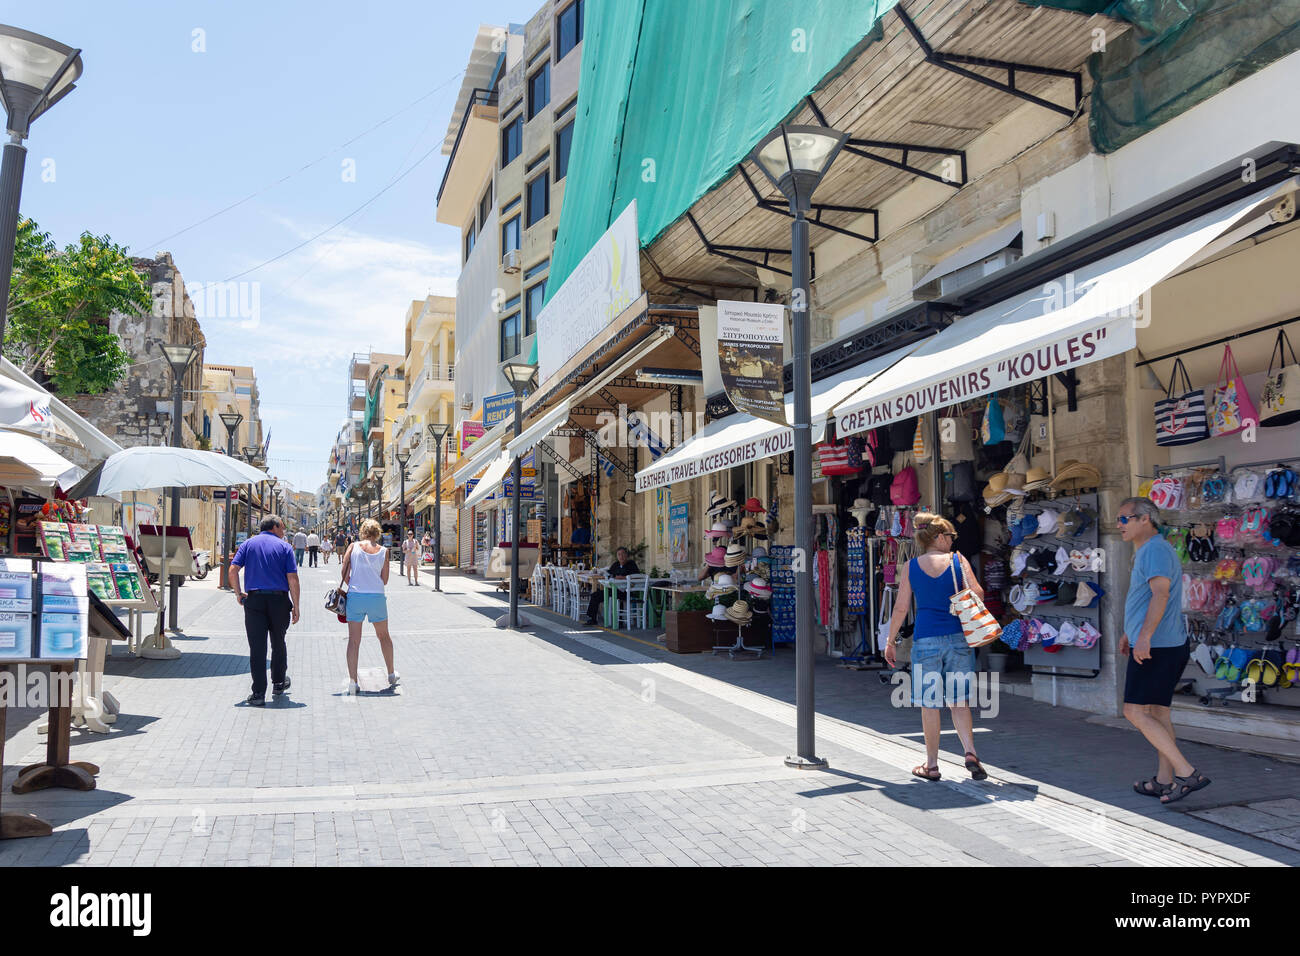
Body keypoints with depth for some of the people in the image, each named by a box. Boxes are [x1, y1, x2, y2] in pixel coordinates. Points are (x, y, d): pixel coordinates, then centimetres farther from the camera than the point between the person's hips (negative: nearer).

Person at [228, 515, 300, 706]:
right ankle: (279, 683, 31)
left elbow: (233, 570, -4)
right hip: (279, 600, -1)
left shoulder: (248, 544, 8)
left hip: (254, 599, 1)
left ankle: (258, 693, -1)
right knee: (278, 643, 17)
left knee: (257, 647, 1)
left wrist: (238, 594, 7)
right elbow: (293, 579, -5)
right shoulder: (284, 546, 3)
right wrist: (295, 607, -1)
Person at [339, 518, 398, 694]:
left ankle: (352, 681, -1)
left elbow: (344, 573, -2)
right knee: (384, 636, 18)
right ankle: (391, 675, 29)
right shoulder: (383, 551, 1)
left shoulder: (353, 546, 0)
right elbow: (384, 580, 3)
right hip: (377, 597, 1)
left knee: (354, 640, 4)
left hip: (355, 596, 0)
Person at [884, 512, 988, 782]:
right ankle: (970, 753, -3)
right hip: (958, 637, 1)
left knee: (930, 704, 7)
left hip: (926, 639, -1)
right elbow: (977, 595, -5)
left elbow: (901, 607, 1)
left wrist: (891, 641, 8)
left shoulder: (911, 566, 2)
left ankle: (931, 765, 14)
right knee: (959, 701, 12)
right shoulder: (958, 561, 1)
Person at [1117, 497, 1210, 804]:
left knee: (1135, 712, -10)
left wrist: (1145, 636, -33)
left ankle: (1187, 772, -10)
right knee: (1158, 713, 13)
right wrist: (1129, 632, 35)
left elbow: (1161, 593, -26)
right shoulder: (1147, 551, 20)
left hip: (1157, 647, -11)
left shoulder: (1155, 550, -14)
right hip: (1169, 646, 11)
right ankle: (1164, 780, 19)